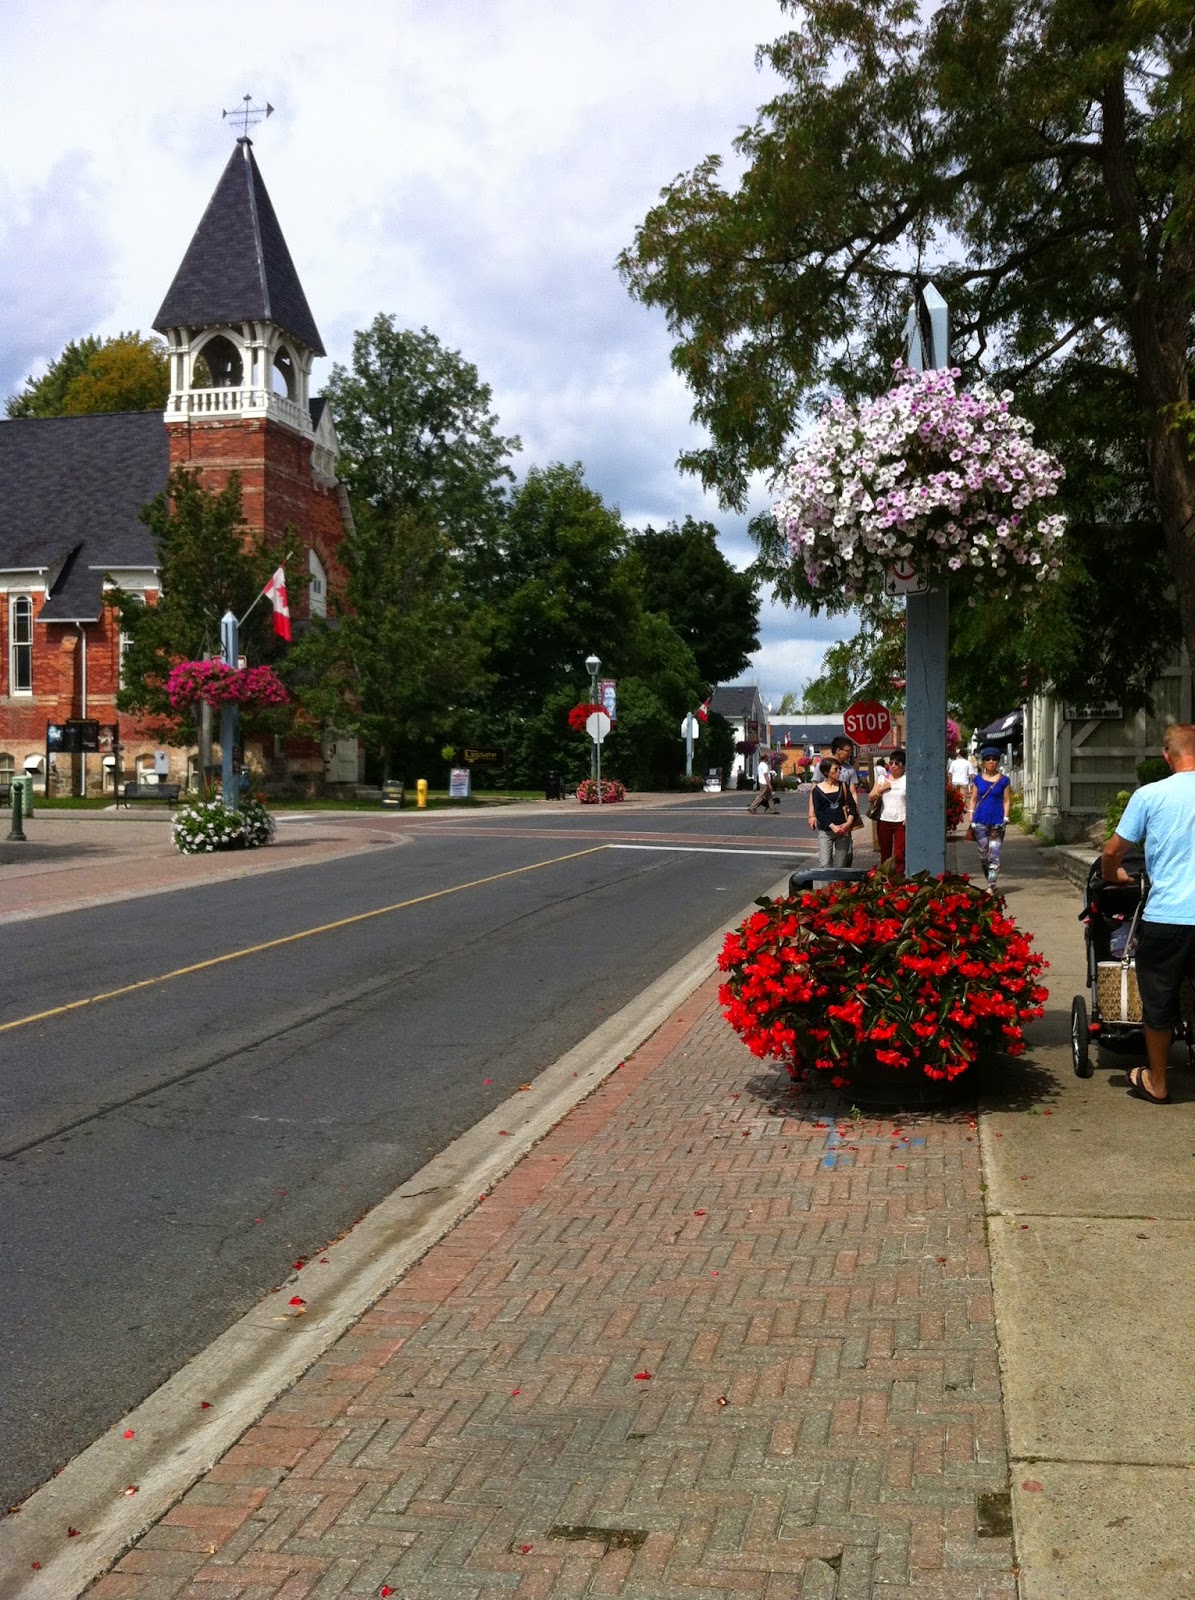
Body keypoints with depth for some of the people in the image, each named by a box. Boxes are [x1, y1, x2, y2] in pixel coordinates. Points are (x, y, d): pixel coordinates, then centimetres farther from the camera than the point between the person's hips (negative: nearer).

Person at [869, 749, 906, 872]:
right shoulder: (882, 778, 9)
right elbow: (870, 798, 10)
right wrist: (881, 789, -6)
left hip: (901, 822, -4)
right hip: (884, 820, 4)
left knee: (899, 855, -9)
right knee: (885, 855, 12)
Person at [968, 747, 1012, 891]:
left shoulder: (1004, 780, 4)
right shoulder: (978, 779, 9)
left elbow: (1007, 801, 5)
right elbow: (973, 799, 11)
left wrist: (1005, 818, -5)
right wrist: (971, 817, 3)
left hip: (997, 821, -2)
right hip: (980, 821, 2)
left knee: (994, 855, -6)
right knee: (983, 855, 5)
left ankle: (991, 886, -6)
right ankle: (989, 882, 21)